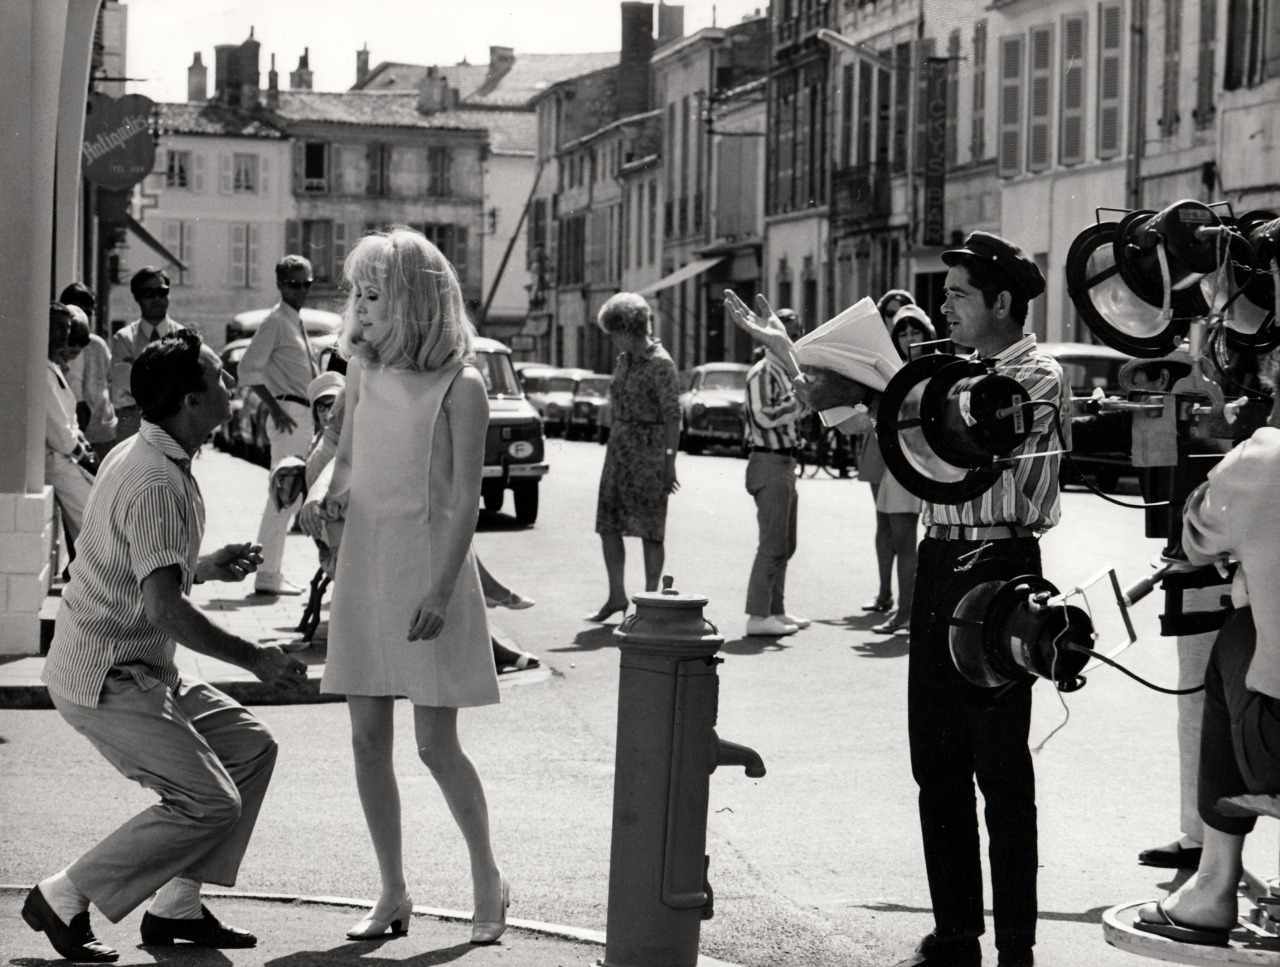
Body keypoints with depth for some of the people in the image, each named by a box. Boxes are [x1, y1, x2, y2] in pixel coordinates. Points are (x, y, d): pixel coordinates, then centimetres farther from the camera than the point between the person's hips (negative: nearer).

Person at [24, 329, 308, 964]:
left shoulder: (137, 456, 12)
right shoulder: (157, 483, -22)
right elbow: (165, 608, -29)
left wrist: (203, 568, 16)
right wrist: (253, 658, -19)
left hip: (140, 671, 11)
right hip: (107, 679, -11)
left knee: (250, 746, 12)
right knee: (209, 801, -13)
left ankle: (176, 906, 13)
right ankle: (64, 899, -2)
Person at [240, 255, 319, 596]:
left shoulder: (297, 322, 18)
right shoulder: (275, 321, -10)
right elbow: (248, 368, -17)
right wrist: (275, 408, -19)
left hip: (303, 415, 9)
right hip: (288, 414, -9)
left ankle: (271, 571, 18)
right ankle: (267, 574, -8)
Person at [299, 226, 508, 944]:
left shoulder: (460, 386, -9)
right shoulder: (364, 375, 8)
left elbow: (465, 500, -12)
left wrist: (440, 589, -18)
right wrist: (323, 494, -1)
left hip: (428, 566, -6)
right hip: (363, 563, 6)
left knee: (436, 744, -4)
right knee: (368, 737, 6)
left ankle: (489, 880, 16)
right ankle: (394, 891, 17)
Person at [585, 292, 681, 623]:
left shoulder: (660, 364, -12)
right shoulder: (624, 360, 12)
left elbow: (672, 416, -14)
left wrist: (669, 462, -18)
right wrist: (616, 445, 18)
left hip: (649, 446, -8)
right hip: (619, 444, 8)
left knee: (650, 528, -2)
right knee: (608, 523, 7)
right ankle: (617, 596, 16)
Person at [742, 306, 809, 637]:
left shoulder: (784, 372, 19)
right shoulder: (762, 373, -12)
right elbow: (764, 417, -22)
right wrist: (803, 399, -19)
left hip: (785, 464, 10)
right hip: (769, 462, -10)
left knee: (785, 544, 13)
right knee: (773, 544, -10)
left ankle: (775, 610, 19)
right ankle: (758, 616, -9)